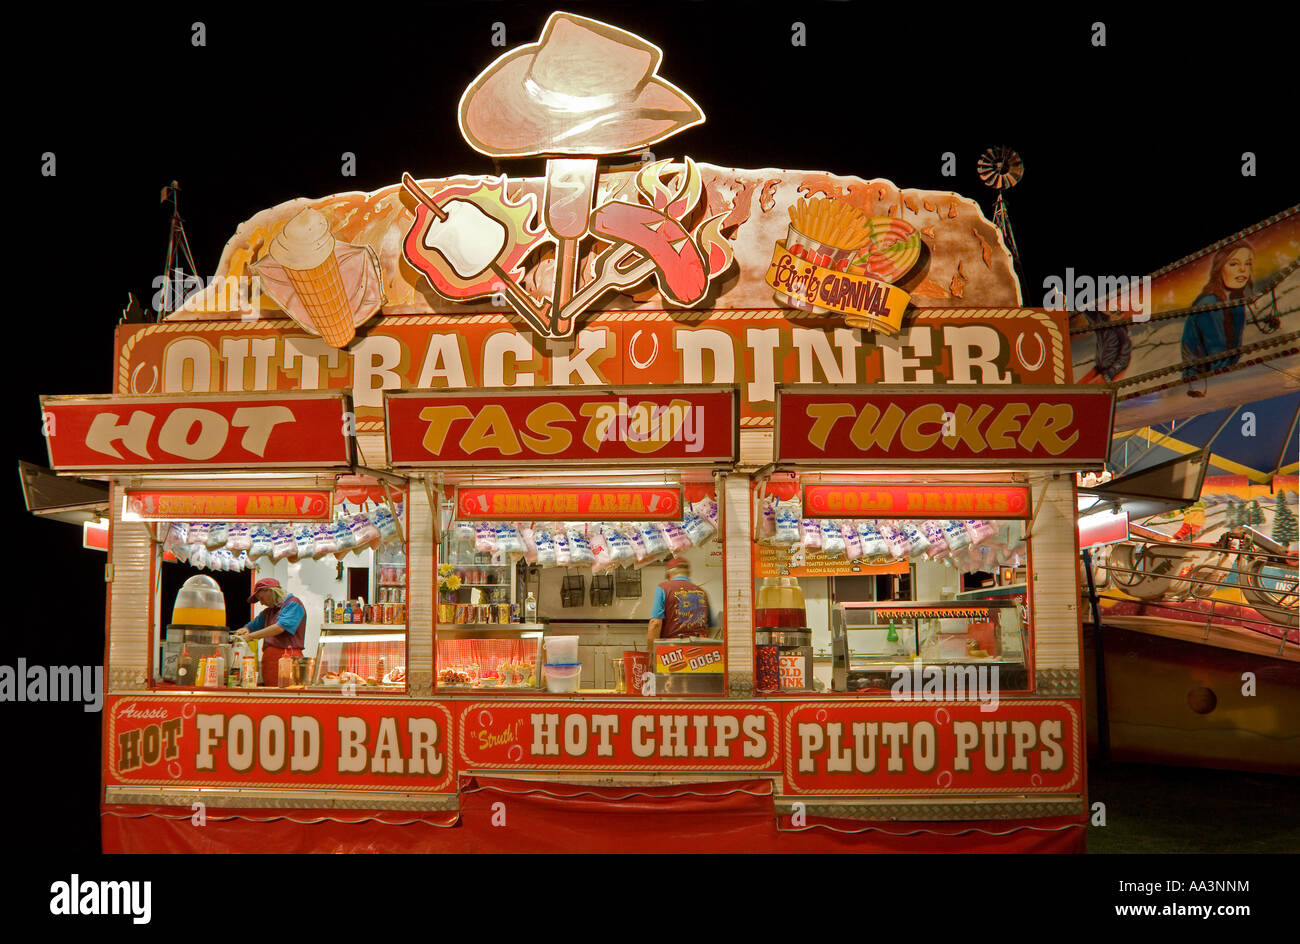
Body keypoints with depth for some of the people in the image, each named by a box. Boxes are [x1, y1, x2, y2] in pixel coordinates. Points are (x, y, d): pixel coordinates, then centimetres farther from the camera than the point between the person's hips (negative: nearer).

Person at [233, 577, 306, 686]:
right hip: (268, 659, 7)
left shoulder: (293, 604, -1)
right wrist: (245, 630, 5)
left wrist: (250, 636, -12)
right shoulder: (268, 612, 26)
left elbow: (280, 627, -13)